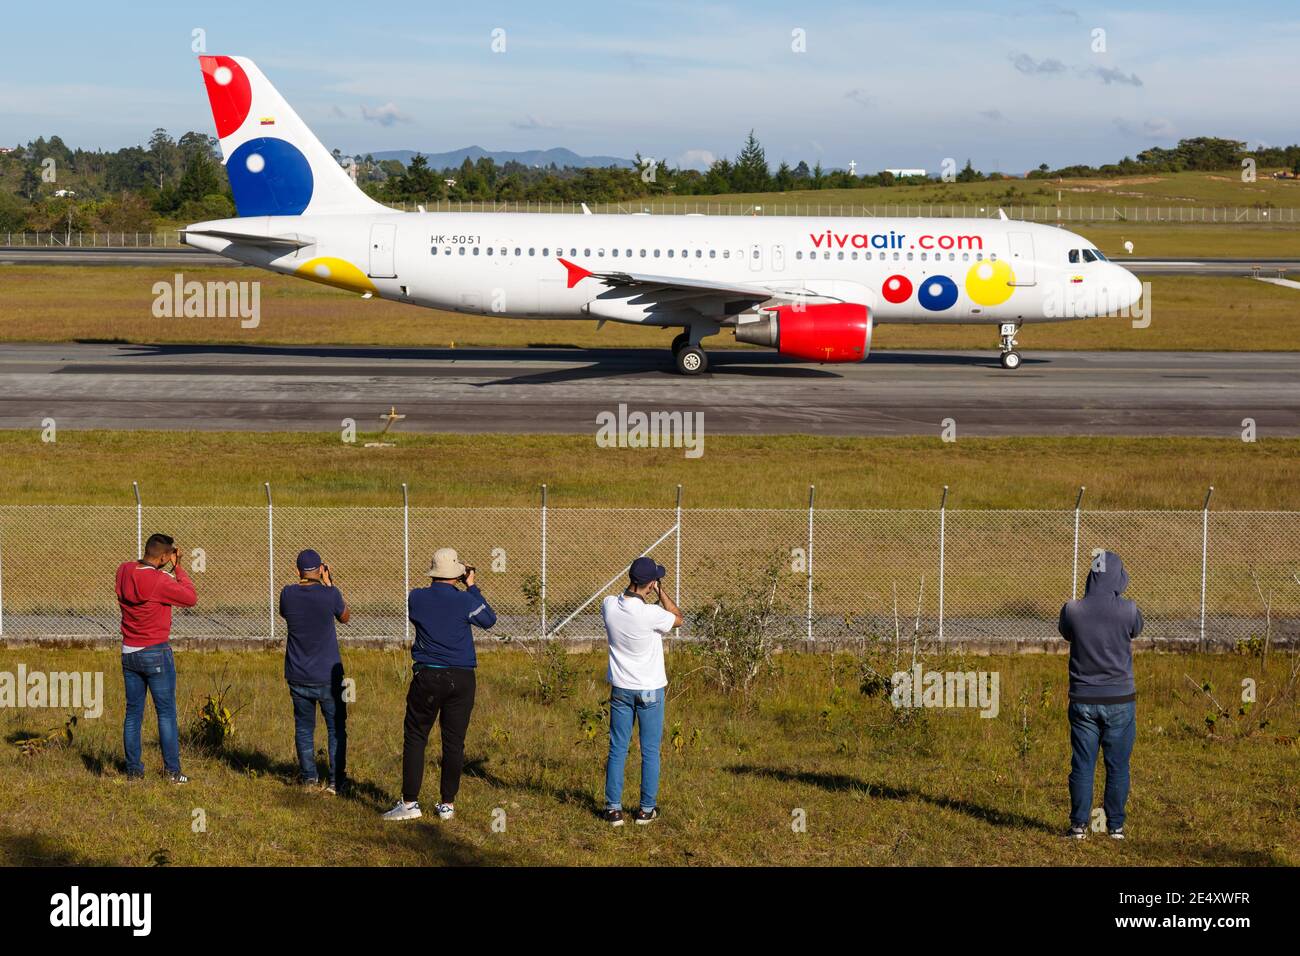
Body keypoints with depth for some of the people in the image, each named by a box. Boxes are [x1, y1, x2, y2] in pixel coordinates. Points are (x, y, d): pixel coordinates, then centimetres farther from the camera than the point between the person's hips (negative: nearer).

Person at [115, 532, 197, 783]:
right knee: (166, 713, 2)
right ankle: (172, 771, 4)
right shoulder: (160, 581, -21)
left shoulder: (123, 571, -1)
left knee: (133, 713, 11)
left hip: (129, 654, 6)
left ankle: (134, 770, 13)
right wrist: (177, 567, -5)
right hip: (156, 654, -6)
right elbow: (191, 598, -9)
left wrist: (170, 567, 9)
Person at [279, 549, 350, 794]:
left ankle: (309, 777, 18)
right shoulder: (330, 594, -14)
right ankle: (335, 781, 4)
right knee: (336, 728, 8)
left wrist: (301, 583, 13)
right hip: (328, 677, -2)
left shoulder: (288, 594, -7)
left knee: (304, 728, 15)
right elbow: (345, 617, 6)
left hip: (298, 677, 2)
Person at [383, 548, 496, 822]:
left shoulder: (416, 598, -3)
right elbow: (489, 620, 9)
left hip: (427, 677, 0)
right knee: (454, 742, 7)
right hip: (461, 678, 0)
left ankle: (410, 802, 1)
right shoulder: (464, 600, -8)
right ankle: (447, 804, 12)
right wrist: (472, 587, 14)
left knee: (414, 739, 6)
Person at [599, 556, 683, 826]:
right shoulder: (650, 614, -25)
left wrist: (635, 584, 8)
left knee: (617, 750, 10)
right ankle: (646, 809, 15)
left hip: (620, 690, 4)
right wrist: (660, 591, -2)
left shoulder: (609, 606, -11)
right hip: (650, 691, -4)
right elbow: (678, 618, -3)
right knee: (650, 752, 9)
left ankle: (613, 809, 11)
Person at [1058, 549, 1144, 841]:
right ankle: (1115, 826, 13)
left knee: (1082, 765, 8)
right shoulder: (1128, 610, -12)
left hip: (1083, 701, 1)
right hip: (1120, 700, -1)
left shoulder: (1072, 610, -9)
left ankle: (1079, 825, 10)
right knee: (1117, 766, 8)